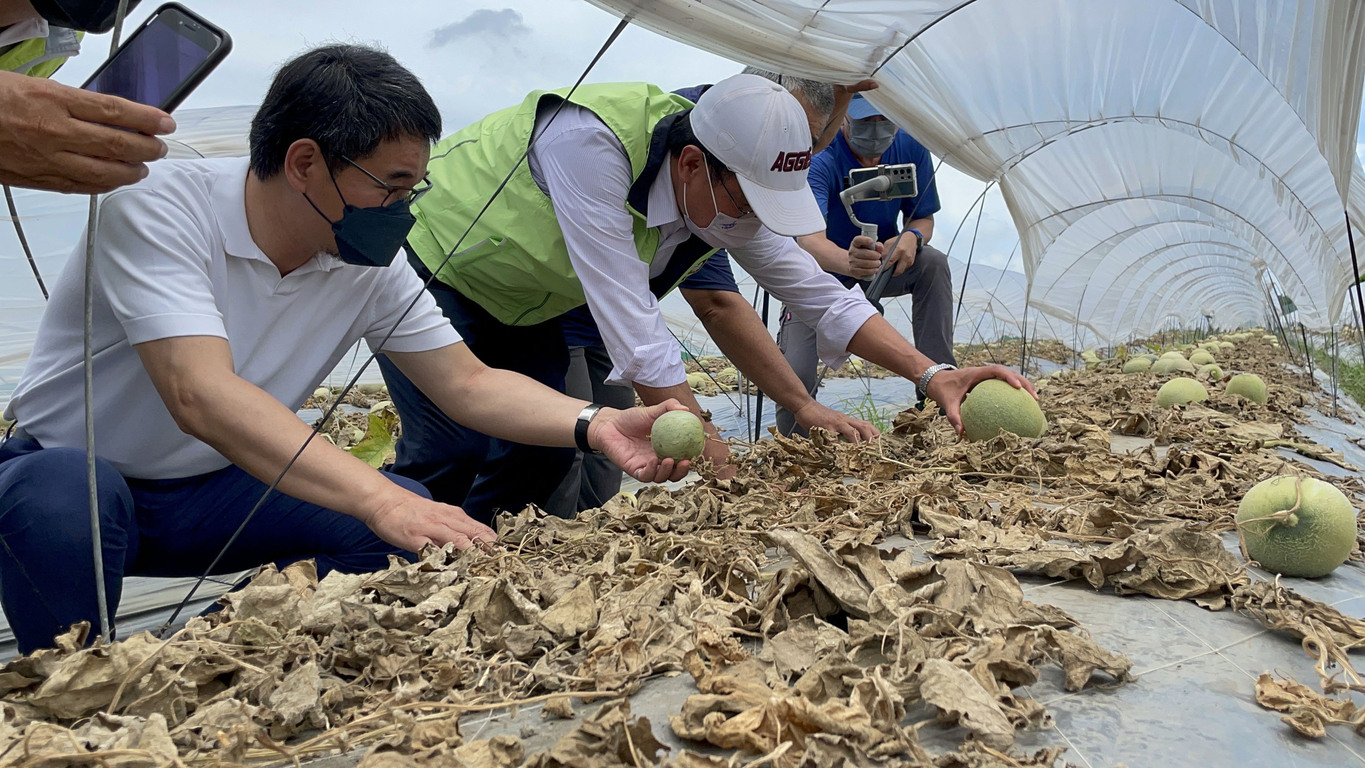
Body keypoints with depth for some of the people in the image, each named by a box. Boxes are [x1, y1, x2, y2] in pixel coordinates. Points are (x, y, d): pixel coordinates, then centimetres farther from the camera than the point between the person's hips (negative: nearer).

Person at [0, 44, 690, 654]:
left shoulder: (371, 267, -8)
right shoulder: (156, 207, -25)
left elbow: (468, 384, -4)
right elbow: (202, 395, -38)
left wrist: (595, 425, -22)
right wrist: (378, 499, -48)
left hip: (213, 492, 5)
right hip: (63, 473, -4)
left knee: (411, 520, -17)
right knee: (64, 502, -39)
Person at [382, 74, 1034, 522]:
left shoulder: (729, 197, -16)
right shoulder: (591, 141, -38)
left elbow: (819, 294, -9)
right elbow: (629, 321, -40)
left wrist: (931, 374, -19)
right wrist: (711, 452, -36)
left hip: (516, 310, 7)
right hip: (428, 263, -6)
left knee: (543, 452, -2)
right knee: (451, 454, -17)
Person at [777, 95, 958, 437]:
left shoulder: (911, 149, -15)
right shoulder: (821, 160, -29)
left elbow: (923, 218, -4)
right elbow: (809, 239, -44)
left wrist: (911, 237, -31)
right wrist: (849, 263, -68)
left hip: (886, 266, 3)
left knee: (933, 263, -29)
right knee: (795, 374, -22)